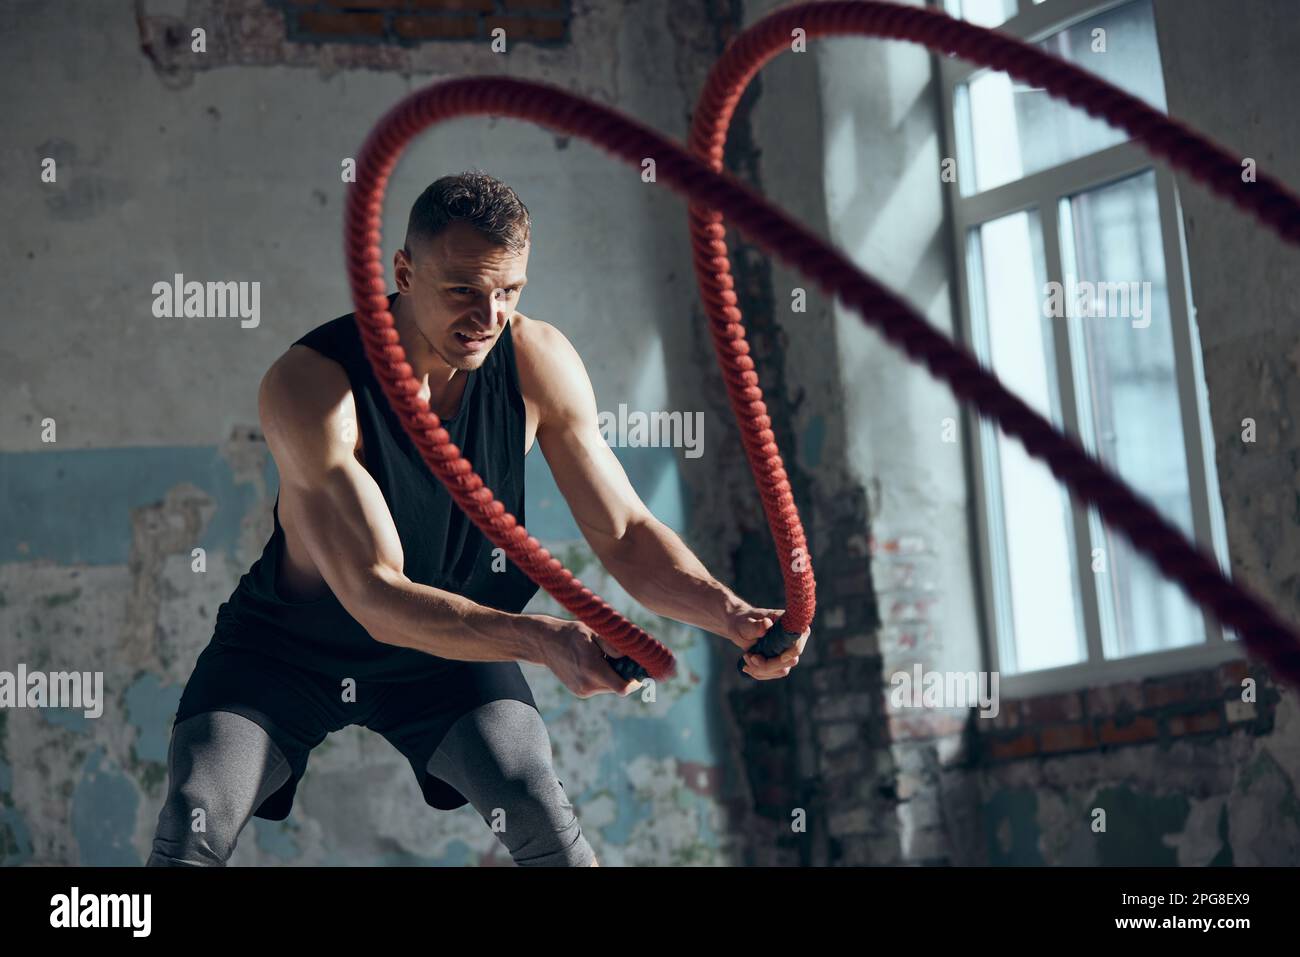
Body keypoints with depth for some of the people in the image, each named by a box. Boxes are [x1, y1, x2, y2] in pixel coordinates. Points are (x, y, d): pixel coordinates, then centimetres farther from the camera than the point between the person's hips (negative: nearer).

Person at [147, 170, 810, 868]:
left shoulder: (538, 362, -17)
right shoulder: (306, 384, -30)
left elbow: (626, 535, -11)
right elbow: (378, 599, -36)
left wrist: (729, 613, -30)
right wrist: (541, 640, -50)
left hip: (450, 652, 2)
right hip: (285, 652, -2)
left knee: (546, 827, -20)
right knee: (191, 831, -23)